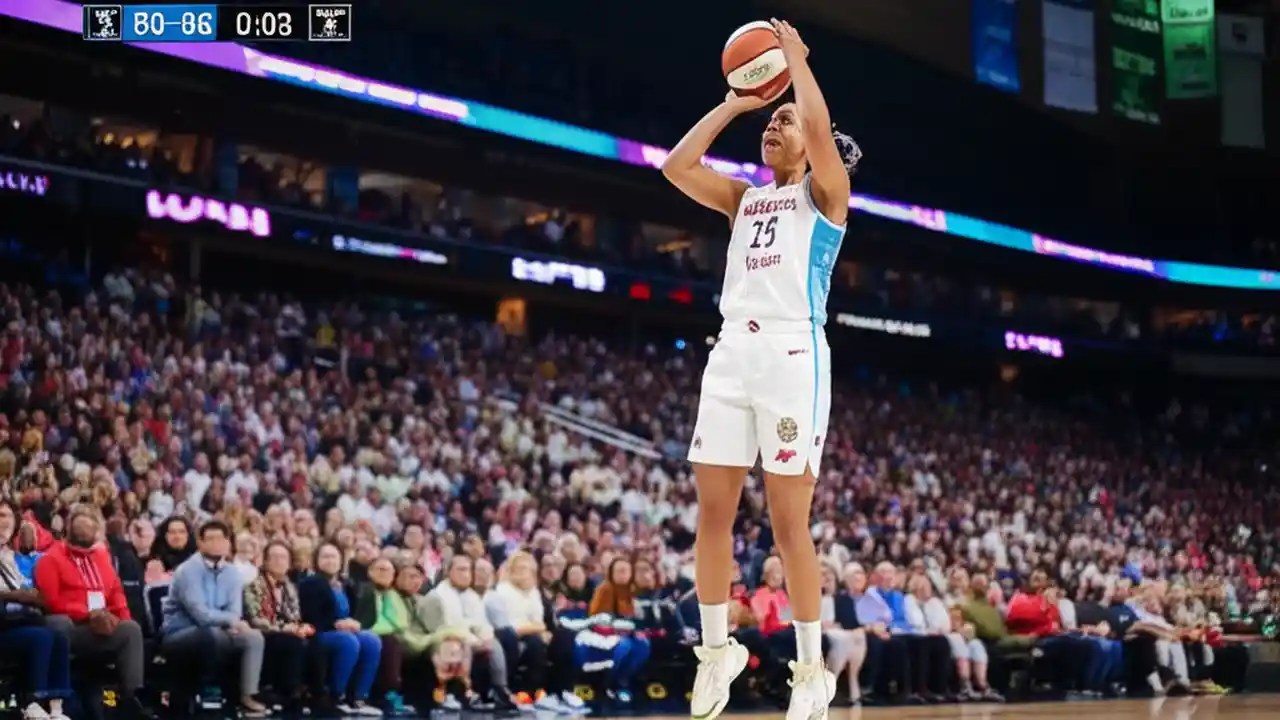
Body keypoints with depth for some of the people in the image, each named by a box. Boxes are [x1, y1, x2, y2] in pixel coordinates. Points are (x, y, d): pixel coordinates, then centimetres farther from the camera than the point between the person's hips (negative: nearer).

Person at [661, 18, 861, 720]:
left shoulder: (824, 192, 5)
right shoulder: (745, 199, 21)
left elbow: (818, 125, -14)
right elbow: (676, 166, 9)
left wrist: (795, 58, 1)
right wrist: (734, 103, 15)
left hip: (793, 352, -6)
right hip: (732, 352, 6)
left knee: (788, 521, -6)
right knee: (712, 511, 3)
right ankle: (717, 648, 15)